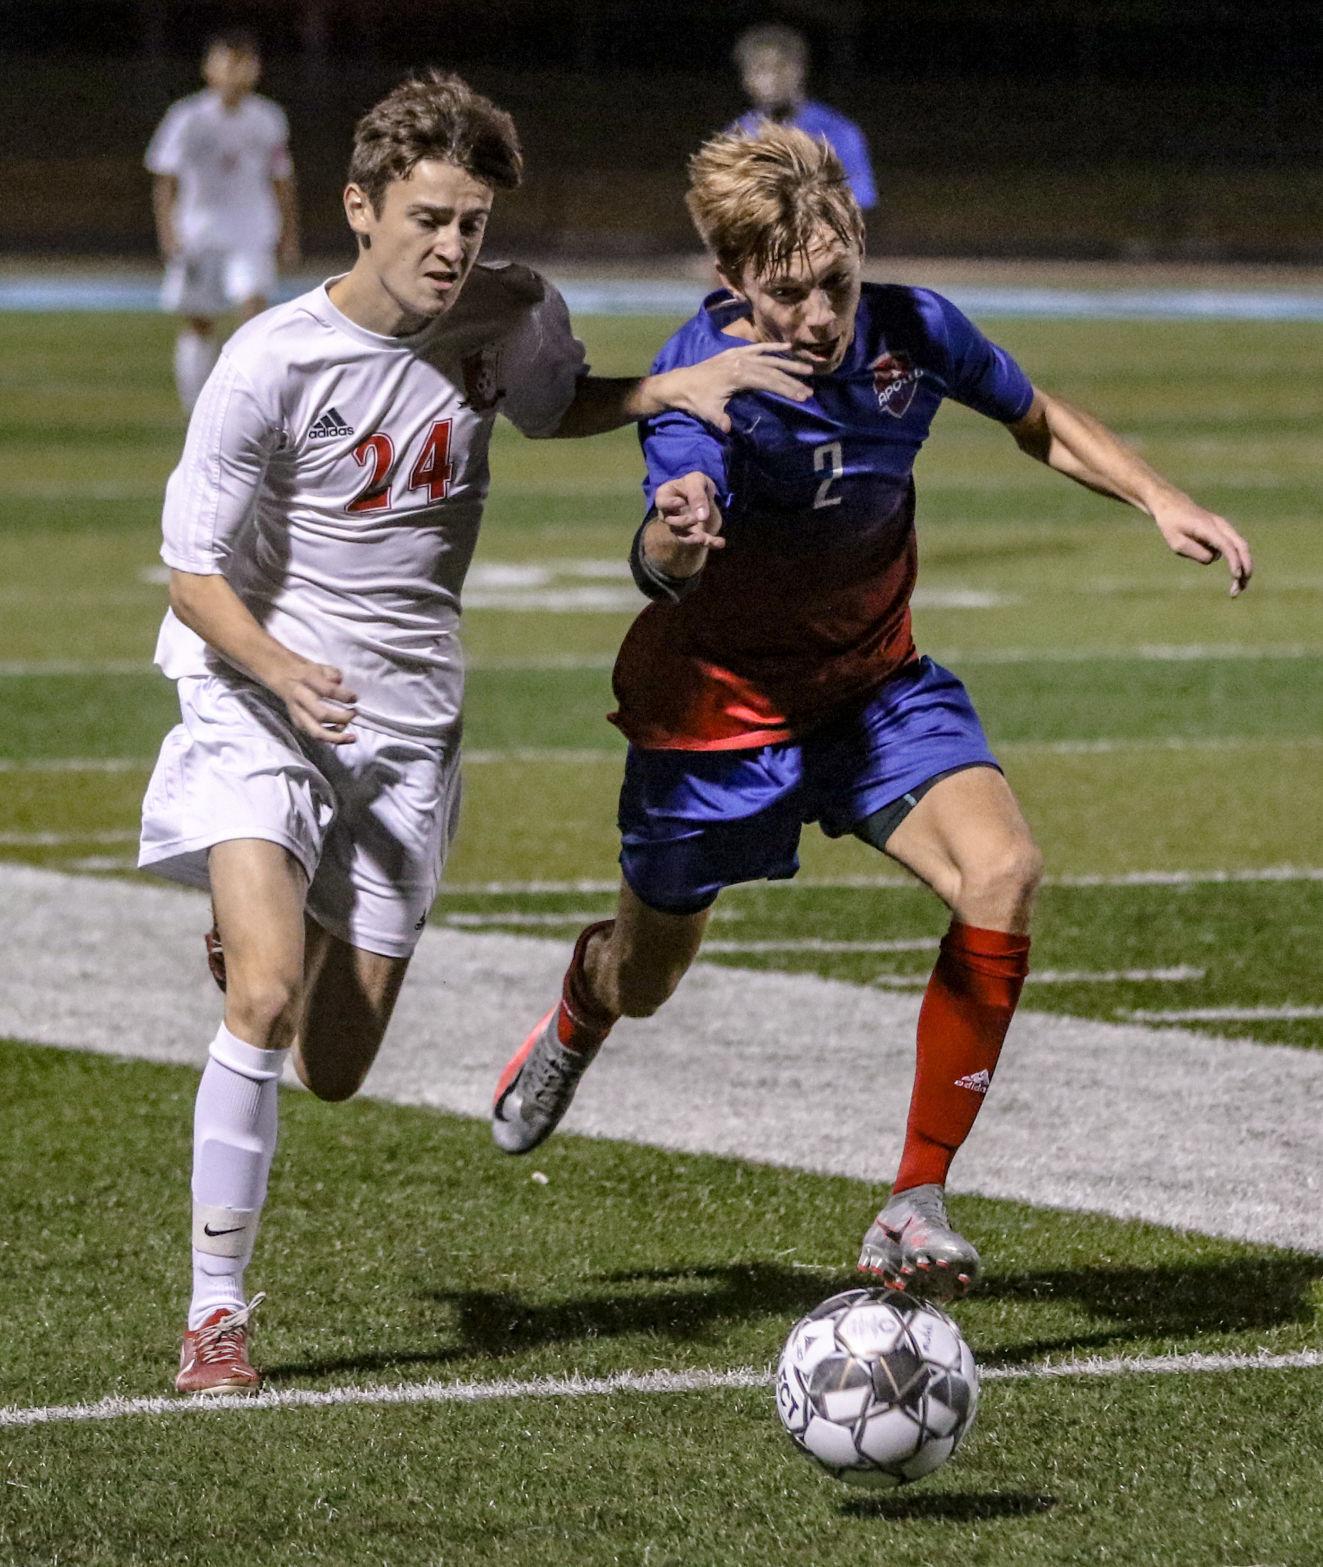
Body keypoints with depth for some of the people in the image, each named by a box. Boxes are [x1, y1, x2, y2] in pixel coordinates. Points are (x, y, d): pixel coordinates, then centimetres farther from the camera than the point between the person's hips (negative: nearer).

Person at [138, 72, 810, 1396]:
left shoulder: (508, 317, -4)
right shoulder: (271, 365, -17)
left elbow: (550, 406, 21)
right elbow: (194, 573, -12)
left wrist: (673, 389, 2)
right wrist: (282, 670, -31)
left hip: (408, 723, 4)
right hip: (258, 702, -4)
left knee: (335, 1072, 5)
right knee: (265, 997, -25)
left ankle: (269, 918, 41)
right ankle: (216, 1314, -13)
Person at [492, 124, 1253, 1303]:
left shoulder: (912, 332, -16)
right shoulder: (705, 371, -29)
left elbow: (1038, 422, 7)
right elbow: (660, 566, -47)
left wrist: (1161, 501, -7)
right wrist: (674, 542, -71)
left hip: (874, 684, 3)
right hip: (720, 704, -3)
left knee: (1001, 874, -24)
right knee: (648, 979, 17)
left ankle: (919, 1205, -15)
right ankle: (574, 1026, 58)